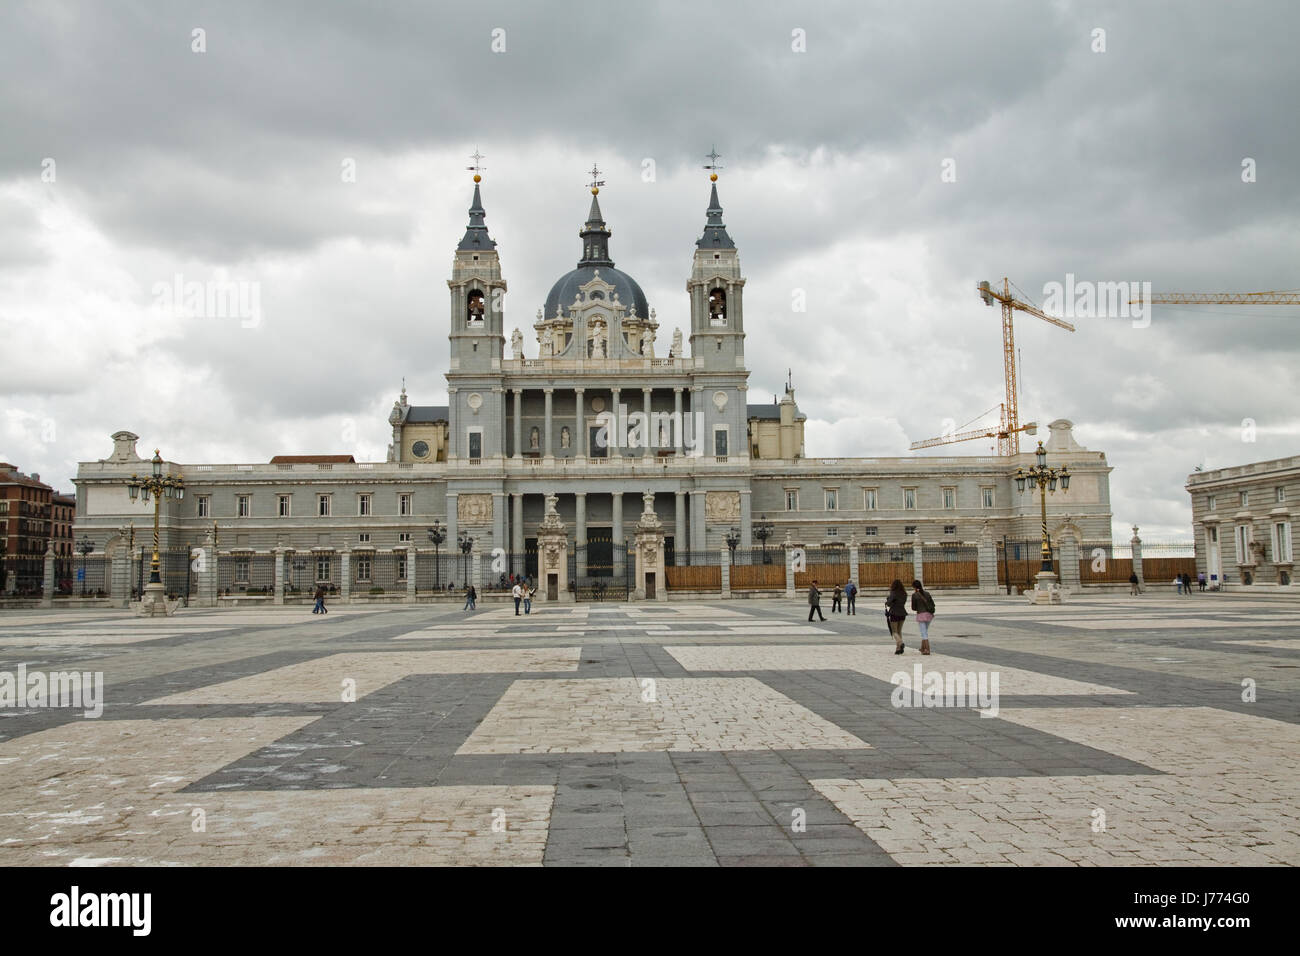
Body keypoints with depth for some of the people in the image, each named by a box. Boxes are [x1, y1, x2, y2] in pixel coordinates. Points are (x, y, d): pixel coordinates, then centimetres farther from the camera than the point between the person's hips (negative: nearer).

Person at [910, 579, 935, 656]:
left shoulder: (914, 595, -7)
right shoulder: (927, 593, 7)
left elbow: (913, 608, -3)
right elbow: (932, 604, 8)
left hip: (921, 615, -6)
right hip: (929, 614, 6)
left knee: (924, 633, -2)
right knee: (925, 631, 21)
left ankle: (927, 650, -6)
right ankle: (923, 648, 31)